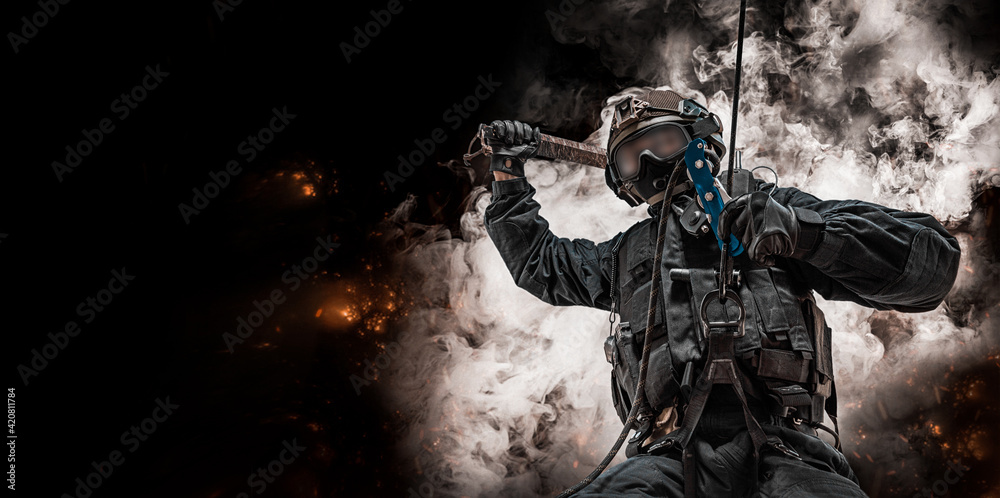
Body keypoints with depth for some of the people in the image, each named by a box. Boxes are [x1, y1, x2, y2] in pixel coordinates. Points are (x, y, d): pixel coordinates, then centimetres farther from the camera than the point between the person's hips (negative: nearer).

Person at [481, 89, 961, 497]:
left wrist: (801, 229, -6)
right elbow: (538, 260, 53)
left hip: (781, 444, -3)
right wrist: (508, 177, 44)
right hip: (672, 453, 3)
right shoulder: (625, 254, 35)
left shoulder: (765, 206, 21)